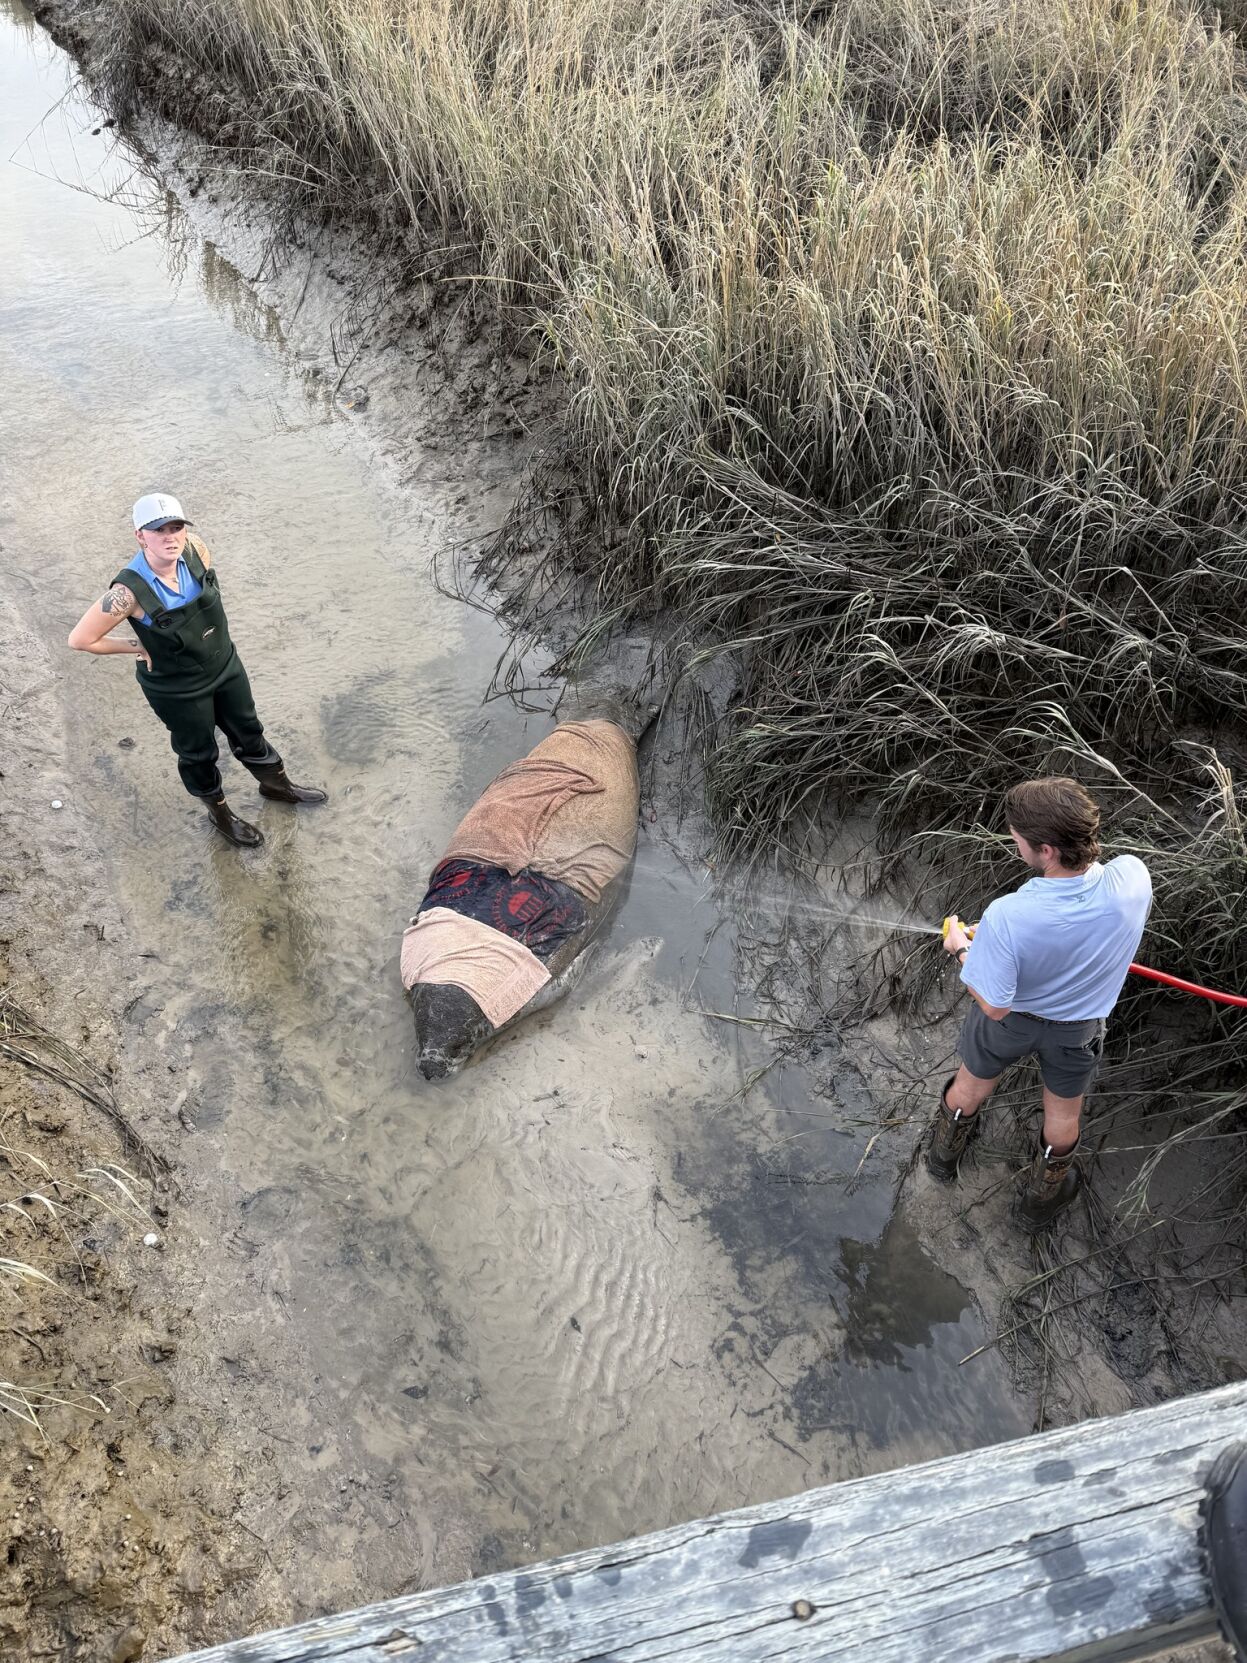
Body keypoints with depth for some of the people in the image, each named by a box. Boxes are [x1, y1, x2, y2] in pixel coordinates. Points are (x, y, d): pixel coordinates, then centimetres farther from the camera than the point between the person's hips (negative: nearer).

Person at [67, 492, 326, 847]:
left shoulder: (196, 550, -19)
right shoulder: (130, 591, -34)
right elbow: (79, 639, -25)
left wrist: (206, 631, 5)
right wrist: (137, 648, -16)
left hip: (225, 665, 5)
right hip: (178, 690, -5)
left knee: (248, 731, 27)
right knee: (198, 753, 20)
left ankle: (276, 783, 54)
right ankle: (219, 813, 47)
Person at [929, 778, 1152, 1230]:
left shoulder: (1007, 918, -44)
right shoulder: (1133, 878, -33)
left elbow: (994, 1004, -28)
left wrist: (961, 950, -14)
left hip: (1011, 1019, -2)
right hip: (1078, 1025, 2)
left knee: (971, 1086, 31)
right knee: (1064, 1110, 30)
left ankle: (944, 1154, 61)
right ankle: (1042, 1197, 56)